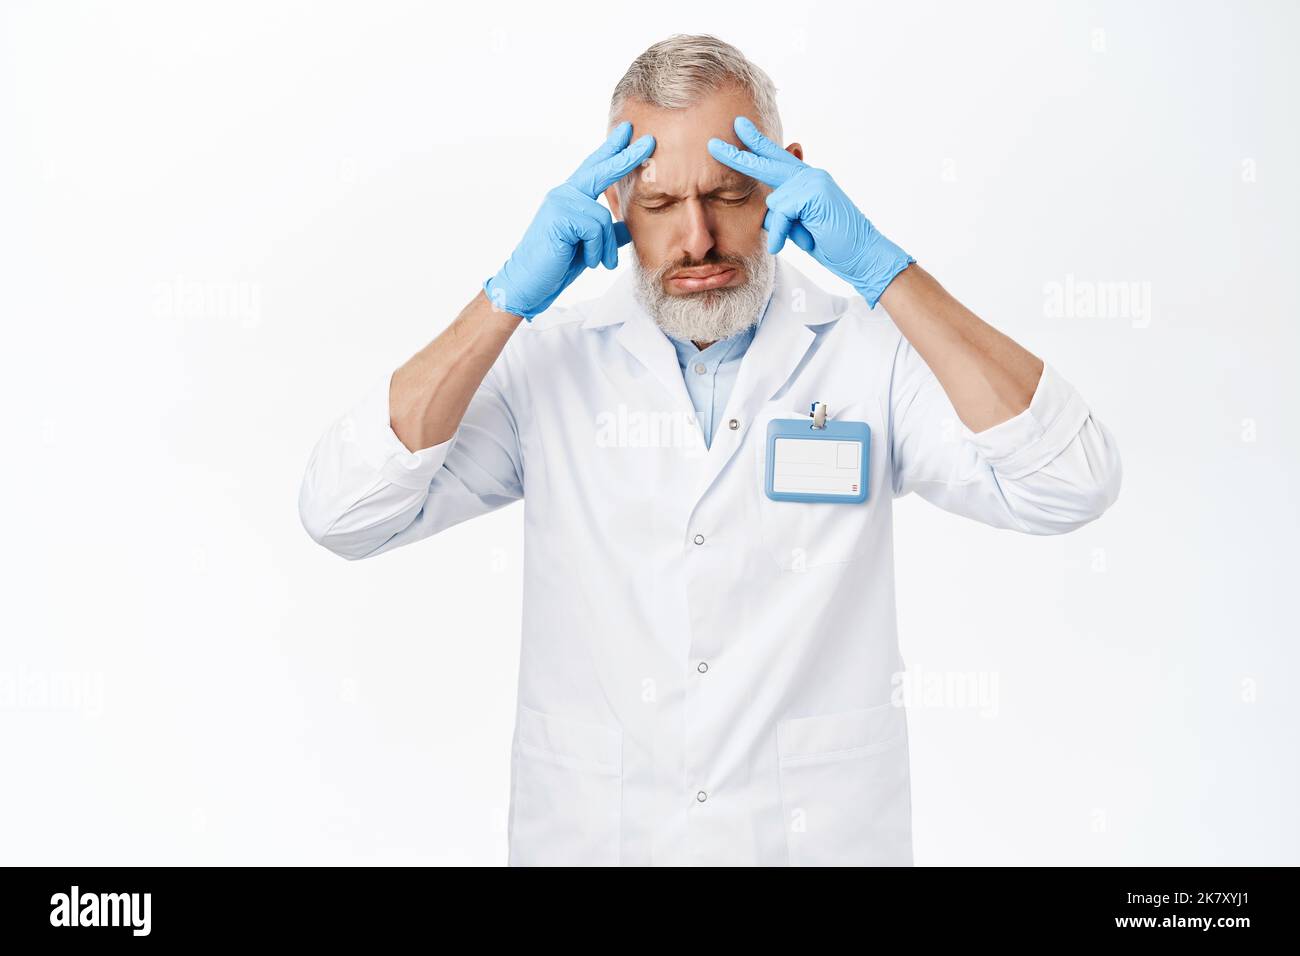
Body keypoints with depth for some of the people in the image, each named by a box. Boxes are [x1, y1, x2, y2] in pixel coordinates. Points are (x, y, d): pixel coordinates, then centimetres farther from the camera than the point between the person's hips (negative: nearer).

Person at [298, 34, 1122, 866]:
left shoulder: (875, 347, -7)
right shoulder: (547, 359, -5)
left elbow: (1070, 484, -19)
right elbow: (343, 514, -13)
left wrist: (879, 267, -22)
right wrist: (512, 296, -19)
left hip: (822, 835, 0)